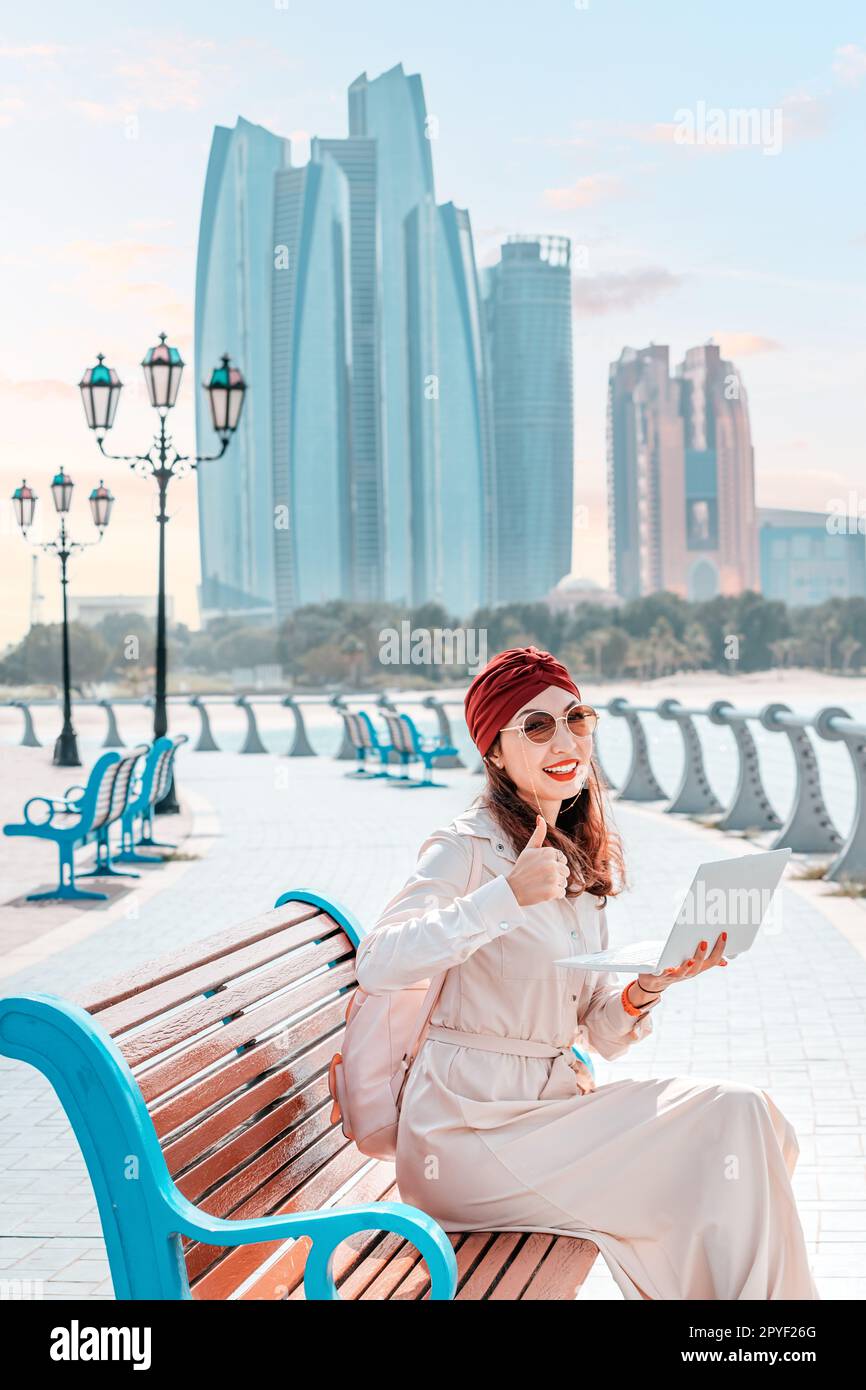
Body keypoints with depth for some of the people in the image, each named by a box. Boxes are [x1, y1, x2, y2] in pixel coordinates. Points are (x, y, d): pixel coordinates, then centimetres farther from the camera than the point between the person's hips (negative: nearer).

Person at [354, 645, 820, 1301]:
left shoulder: (579, 858, 13)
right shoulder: (466, 846, -10)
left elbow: (600, 1034, 12)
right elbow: (377, 964, -28)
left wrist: (650, 986, -9)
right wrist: (508, 895, -35)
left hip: (560, 1099, 7)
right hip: (471, 1131, -7)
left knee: (746, 1114, -9)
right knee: (732, 1122, -16)